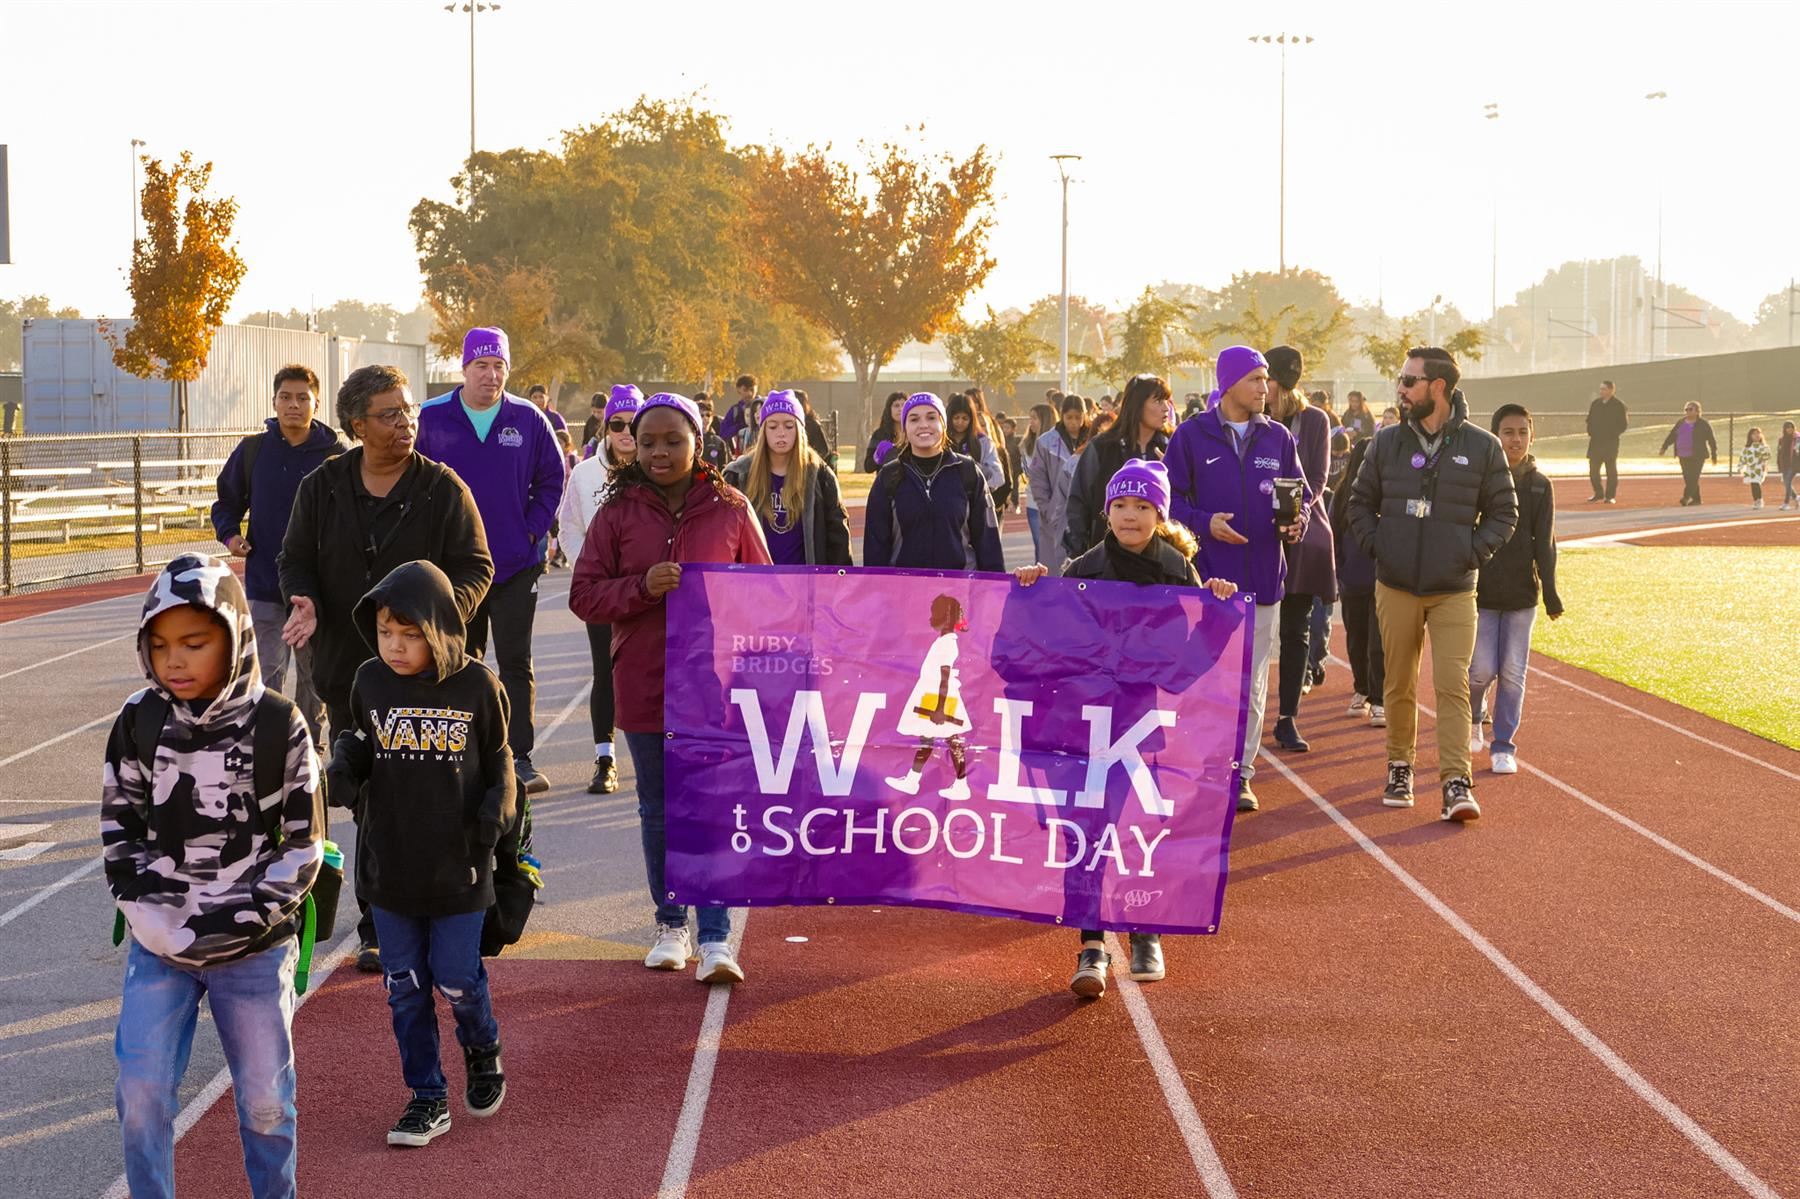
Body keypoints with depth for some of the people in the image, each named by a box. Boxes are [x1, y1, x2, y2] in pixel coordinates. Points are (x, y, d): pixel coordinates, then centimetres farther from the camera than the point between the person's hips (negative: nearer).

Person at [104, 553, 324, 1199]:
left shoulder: (278, 728, -9)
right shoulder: (138, 724, -3)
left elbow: (303, 846, -7)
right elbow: (119, 834, 2)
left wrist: (231, 924, -14)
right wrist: (158, 922, -10)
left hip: (255, 948, -1)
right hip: (159, 946, 2)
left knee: (265, 1098, 7)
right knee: (142, 1094, -5)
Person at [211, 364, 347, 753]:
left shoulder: (336, 455, -4)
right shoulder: (253, 450, 2)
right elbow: (227, 499, 15)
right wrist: (230, 534, -2)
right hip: (264, 585, 0)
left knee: (314, 673, 13)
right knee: (266, 671, -5)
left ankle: (309, 744, 27)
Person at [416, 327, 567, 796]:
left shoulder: (528, 420, 0)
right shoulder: (431, 419, 0)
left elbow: (551, 480, 8)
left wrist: (531, 529, -2)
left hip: (516, 564, -1)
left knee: (516, 663, -1)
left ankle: (521, 758, 1)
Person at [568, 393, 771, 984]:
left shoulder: (730, 509, 0)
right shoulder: (618, 513, 1)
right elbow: (584, 595, 0)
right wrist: (642, 588, -18)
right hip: (644, 685, 2)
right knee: (658, 810, 12)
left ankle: (716, 939, -4)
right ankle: (670, 924, 26)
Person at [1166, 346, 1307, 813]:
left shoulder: (1277, 437, 10)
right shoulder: (1192, 435, 0)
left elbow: (1300, 493, 16)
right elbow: (1172, 498, 1)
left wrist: (1297, 520, -5)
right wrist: (1204, 522, -16)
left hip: (1263, 577, 3)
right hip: (1208, 576, -3)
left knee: (1253, 681, 5)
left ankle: (1240, 772, 12)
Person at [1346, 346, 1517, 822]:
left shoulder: (1482, 447, -2)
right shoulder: (1388, 442, 4)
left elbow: (1504, 511, 6)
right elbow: (1361, 502, 14)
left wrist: (1474, 552, -5)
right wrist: (1377, 546, 0)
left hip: (1453, 591, -2)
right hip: (1396, 589, 2)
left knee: (1453, 686, -10)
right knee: (1399, 686, 9)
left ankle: (1456, 783, -11)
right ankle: (1399, 768, 25)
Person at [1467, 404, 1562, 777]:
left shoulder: (1540, 485, 3)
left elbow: (1545, 544, 4)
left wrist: (1551, 593, -1)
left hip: (1522, 593, 2)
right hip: (1481, 591, -2)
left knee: (1513, 673, 3)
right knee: (1482, 669, -4)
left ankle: (1503, 746, 12)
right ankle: (1473, 718, 28)